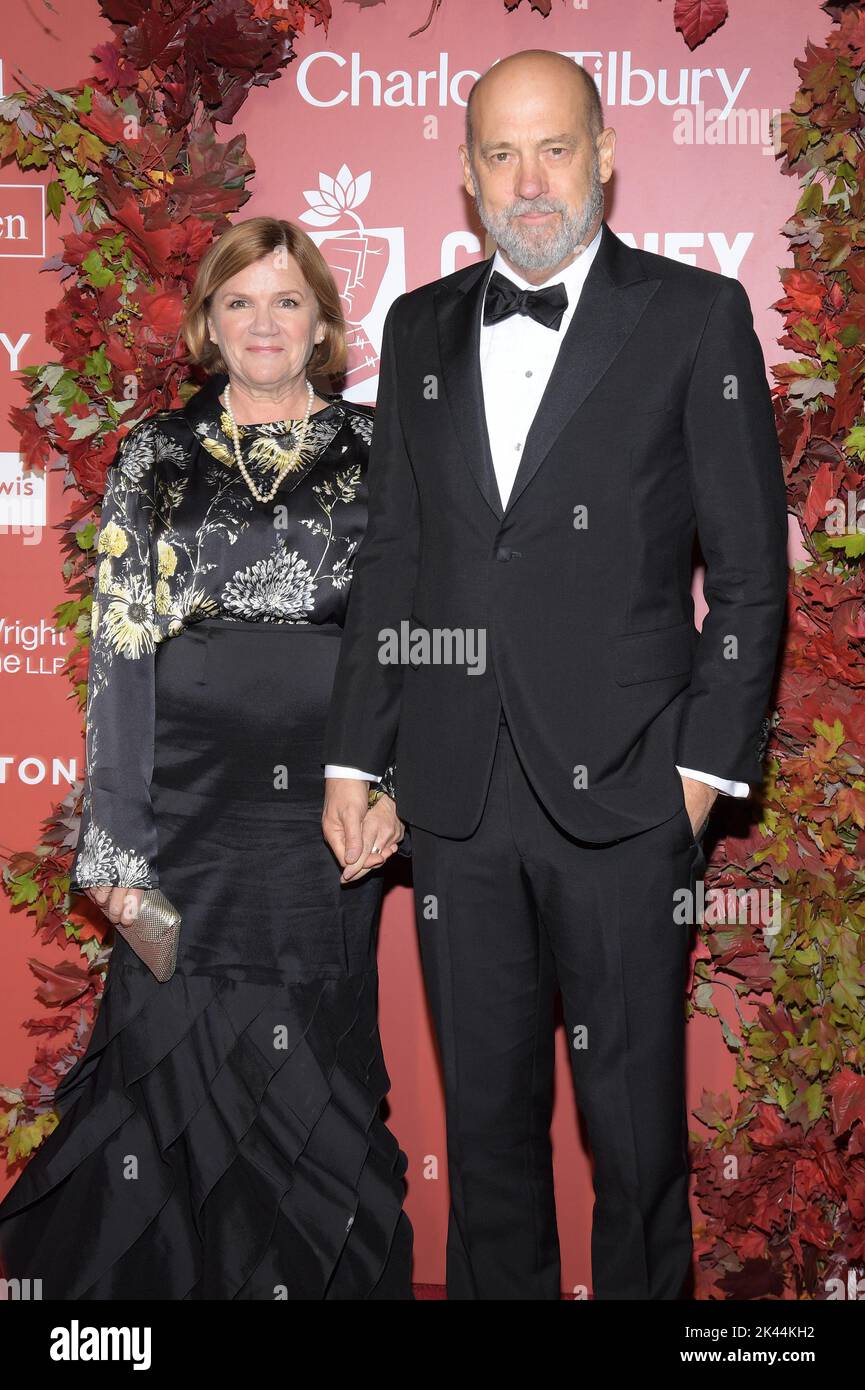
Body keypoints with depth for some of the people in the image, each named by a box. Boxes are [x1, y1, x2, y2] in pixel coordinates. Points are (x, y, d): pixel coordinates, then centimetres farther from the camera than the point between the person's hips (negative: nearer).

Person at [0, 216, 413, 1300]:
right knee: (178, 1049, 1)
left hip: (327, 790, 0)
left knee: (312, 1059, 4)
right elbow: (118, 643, 3)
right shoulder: (158, 455, 8)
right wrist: (114, 839, -4)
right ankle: (174, 1265, 21)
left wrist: (395, 783, -6)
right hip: (190, 791, 0)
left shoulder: (374, 450, 8)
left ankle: (323, 1270, 23)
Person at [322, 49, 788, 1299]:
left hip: (621, 792, -3)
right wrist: (353, 756, 9)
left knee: (635, 1119, 9)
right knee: (486, 1114, 16)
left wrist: (708, 762, -7)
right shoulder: (419, 327, 11)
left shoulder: (697, 316, 0)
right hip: (458, 796, 4)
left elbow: (750, 571, -1)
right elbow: (391, 558, 13)